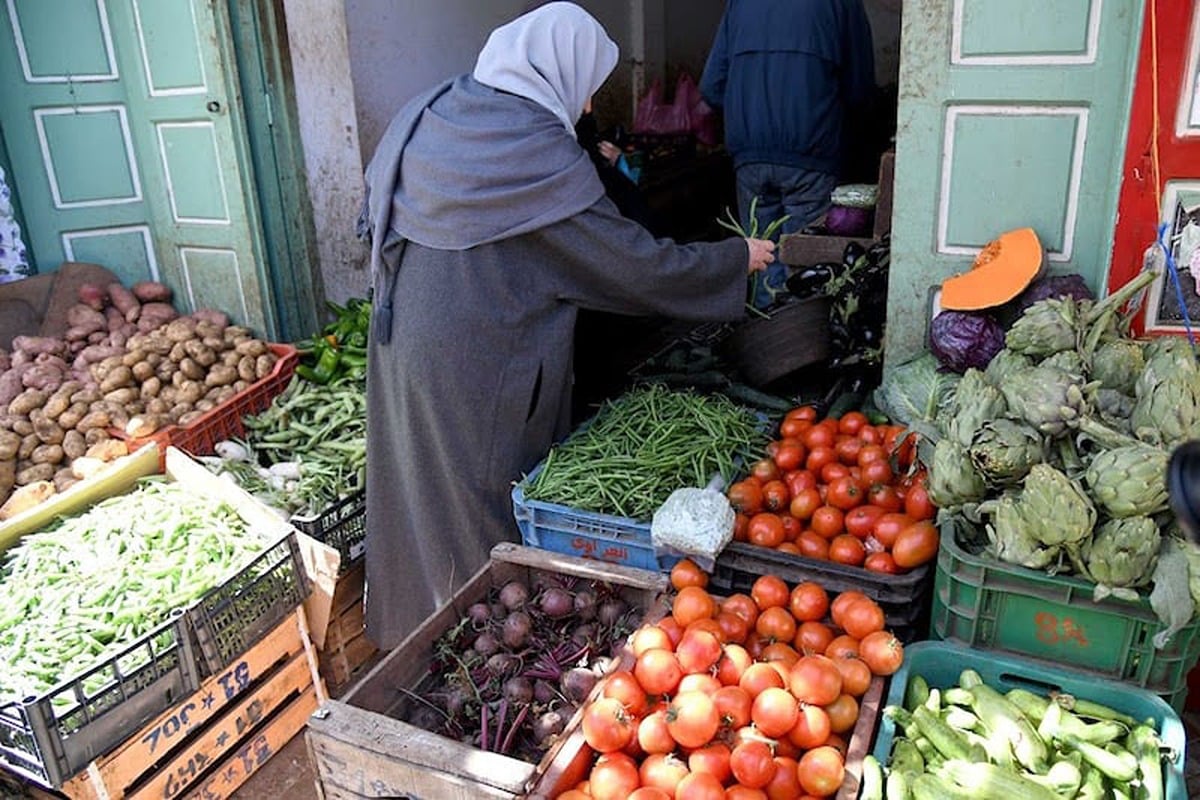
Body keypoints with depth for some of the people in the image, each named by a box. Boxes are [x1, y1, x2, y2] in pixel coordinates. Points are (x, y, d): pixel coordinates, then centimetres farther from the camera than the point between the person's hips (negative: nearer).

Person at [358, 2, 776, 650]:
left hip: (399, 347, 8)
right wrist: (738, 257, -3)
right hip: (479, 371, -8)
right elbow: (637, 266, -16)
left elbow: (376, 216, 12)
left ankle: (412, 632, 42)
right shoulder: (542, 155, -19)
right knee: (485, 516, 11)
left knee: (420, 496, 22)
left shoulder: (429, 114, 3)